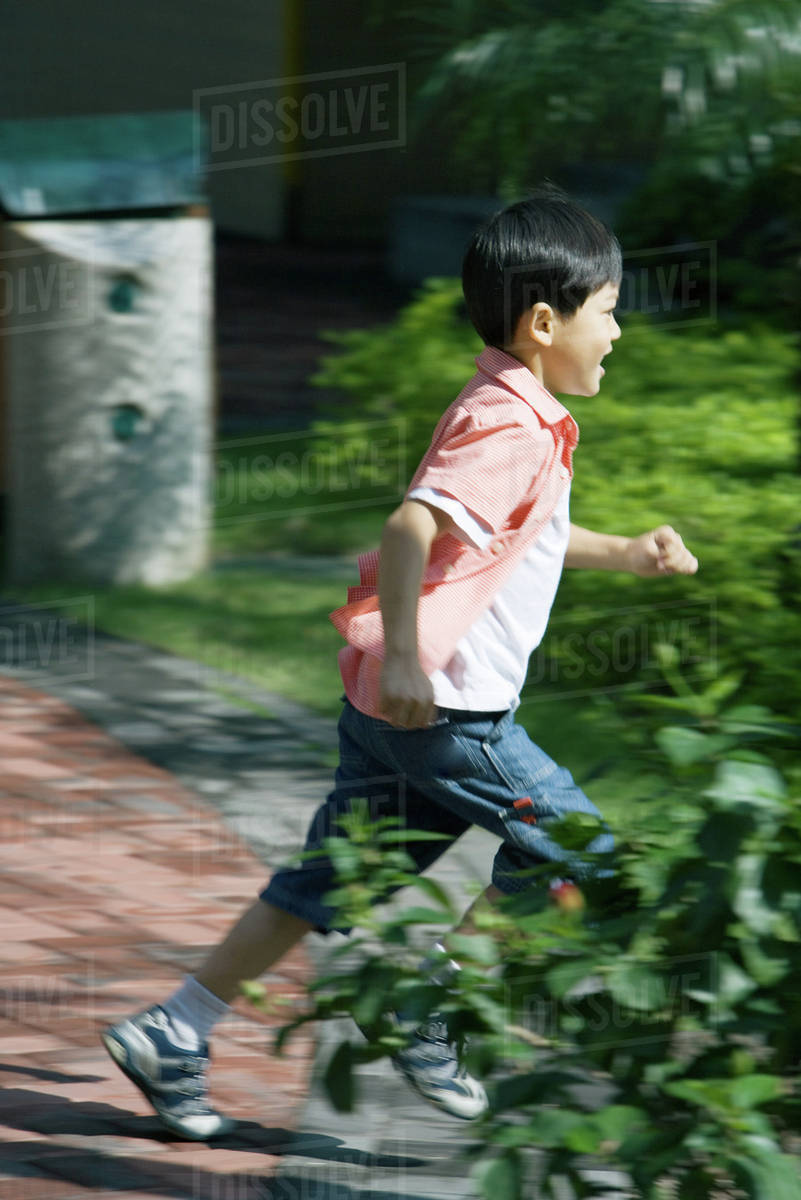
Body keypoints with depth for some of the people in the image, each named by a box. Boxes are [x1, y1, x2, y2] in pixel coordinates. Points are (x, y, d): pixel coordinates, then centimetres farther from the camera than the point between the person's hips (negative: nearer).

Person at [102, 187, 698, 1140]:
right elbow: (410, 531, -29)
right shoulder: (509, 427, -16)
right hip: (441, 704, -10)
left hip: (393, 701, 10)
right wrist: (404, 660, -31)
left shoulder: (513, 416, 17)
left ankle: (172, 1035, 13)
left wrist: (623, 554, 26)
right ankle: (428, 1017, 8)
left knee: (327, 884, 12)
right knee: (564, 847, 2)